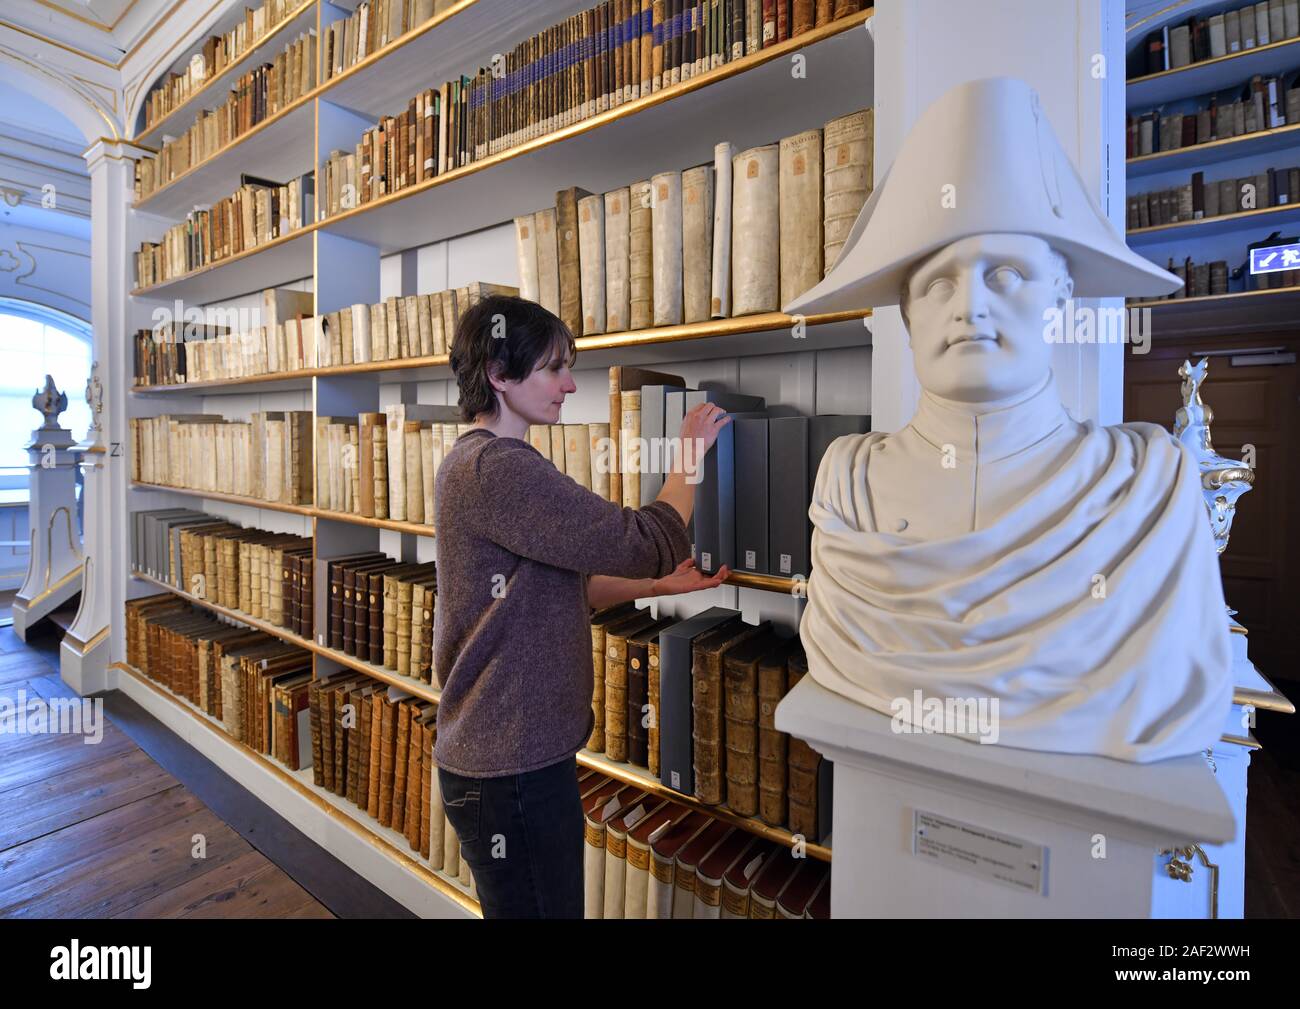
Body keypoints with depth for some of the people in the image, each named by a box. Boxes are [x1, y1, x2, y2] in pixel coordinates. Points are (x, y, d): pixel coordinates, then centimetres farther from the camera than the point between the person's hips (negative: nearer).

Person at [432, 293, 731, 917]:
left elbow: (553, 590, 12)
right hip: (511, 768, -10)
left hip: (510, 752, 10)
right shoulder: (496, 468, -23)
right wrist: (691, 450, -7)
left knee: (546, 902, 26)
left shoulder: (478, 461, 10)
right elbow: (645, 543, -23)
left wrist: (660, 585, 4)